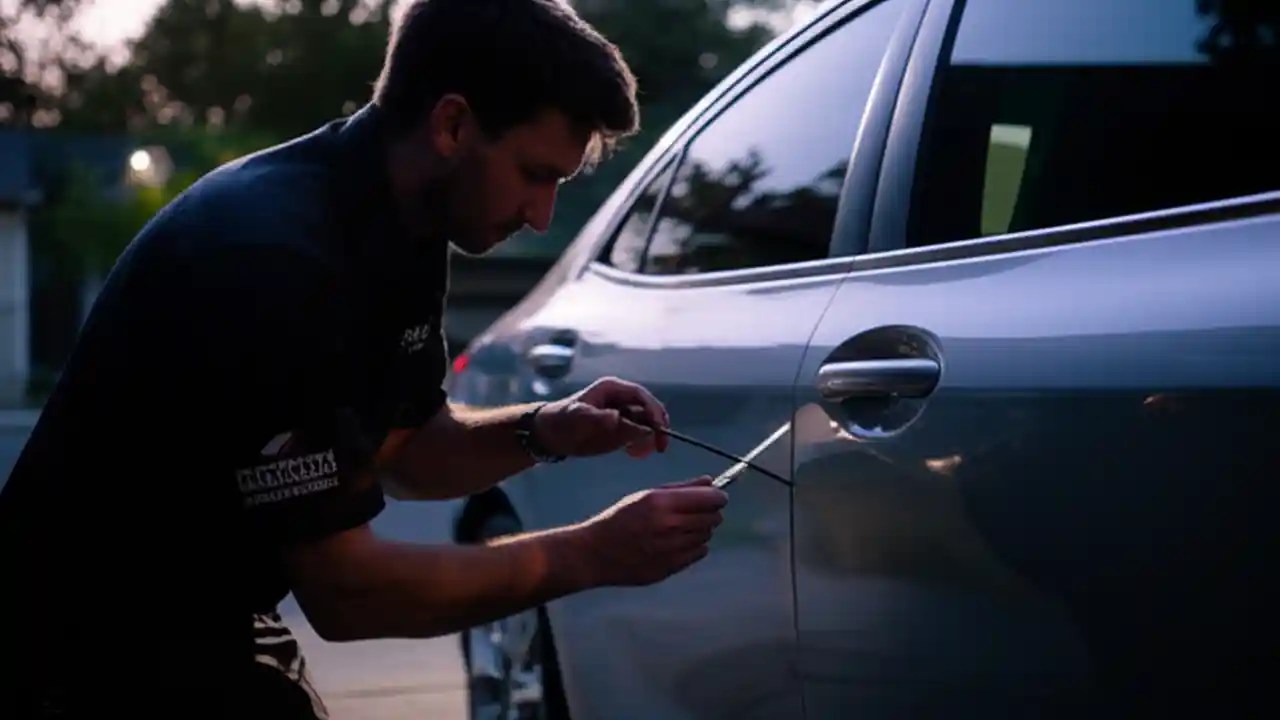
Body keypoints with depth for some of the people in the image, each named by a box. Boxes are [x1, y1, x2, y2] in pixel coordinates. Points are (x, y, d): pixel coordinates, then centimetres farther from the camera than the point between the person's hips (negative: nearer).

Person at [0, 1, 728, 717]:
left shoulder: (402, 225, -2)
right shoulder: (272, 259, -29)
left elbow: (404, 450, 11)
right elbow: (345, 590, -26)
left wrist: (543, 432, -7)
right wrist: (592, 555, -20)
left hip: (213, 627, 8)